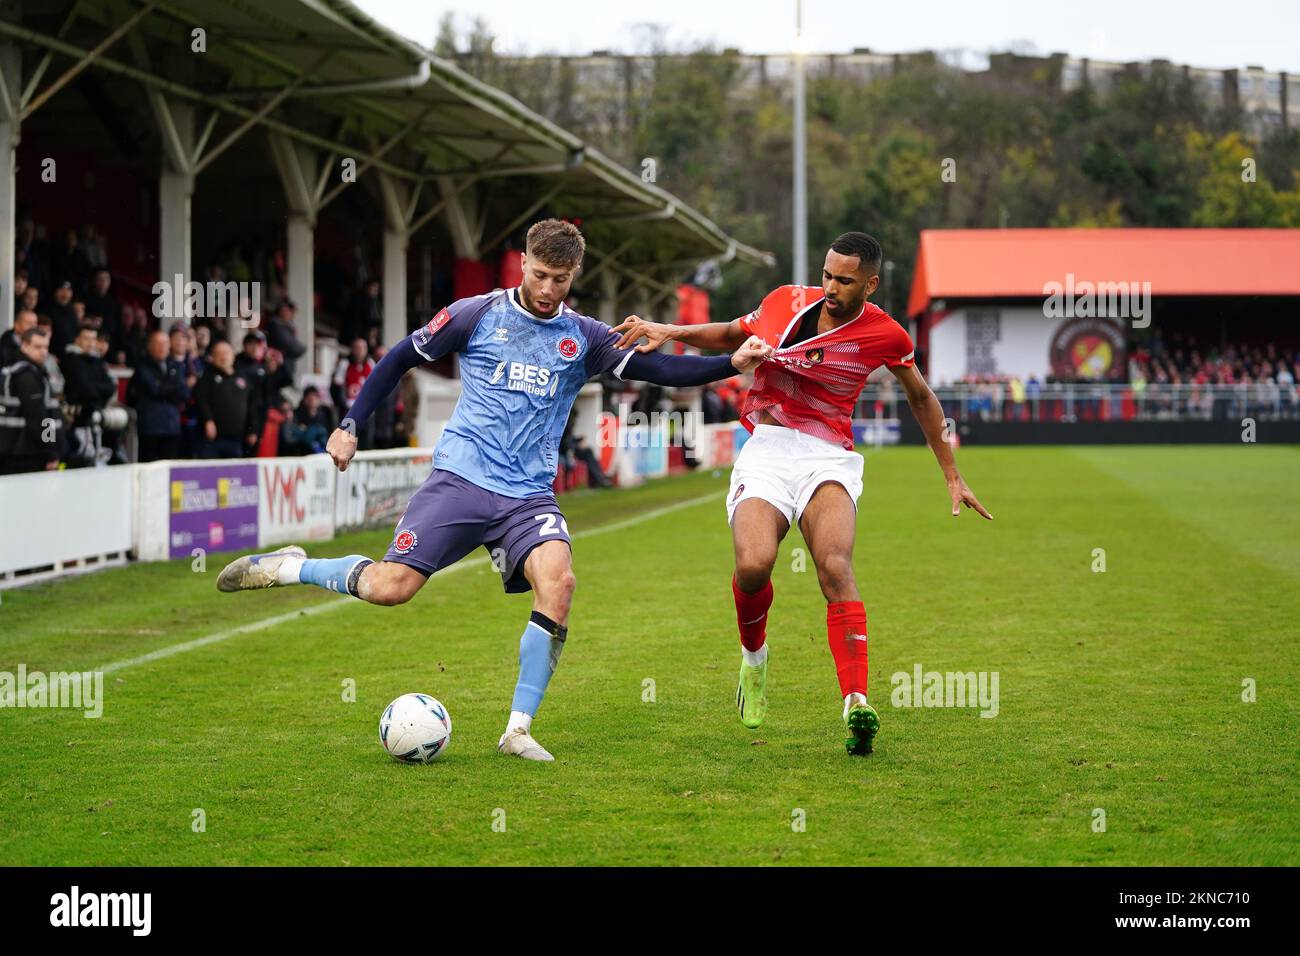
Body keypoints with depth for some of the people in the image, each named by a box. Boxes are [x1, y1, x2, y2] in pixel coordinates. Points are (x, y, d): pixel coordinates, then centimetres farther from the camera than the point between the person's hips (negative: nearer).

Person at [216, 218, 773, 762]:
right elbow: (401, 358, 9)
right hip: (460, 479, -2)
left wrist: (731, 363, -15)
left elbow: (658, 368, -1)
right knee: (390, 588, -14)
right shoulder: (478, 315, 2)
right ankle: (288, 567, 15)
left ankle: (518, 730, -16)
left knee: (558, 580, -25)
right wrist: (350, 426, 5)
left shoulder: (583, 338, 8)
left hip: (529, 495, 2)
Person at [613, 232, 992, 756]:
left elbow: (920, 398, 18)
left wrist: (953, 477, 21)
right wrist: (669, 332, 10)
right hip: (766, 453, 1)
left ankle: (856, 705, -37)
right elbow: (733, 335, 25)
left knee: (835, 566, -30)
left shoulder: (885, 335, 1)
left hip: (828, 458, -1)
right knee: (753, 565, -26)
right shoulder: (787, 301, 5)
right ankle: (753, 655, 8)